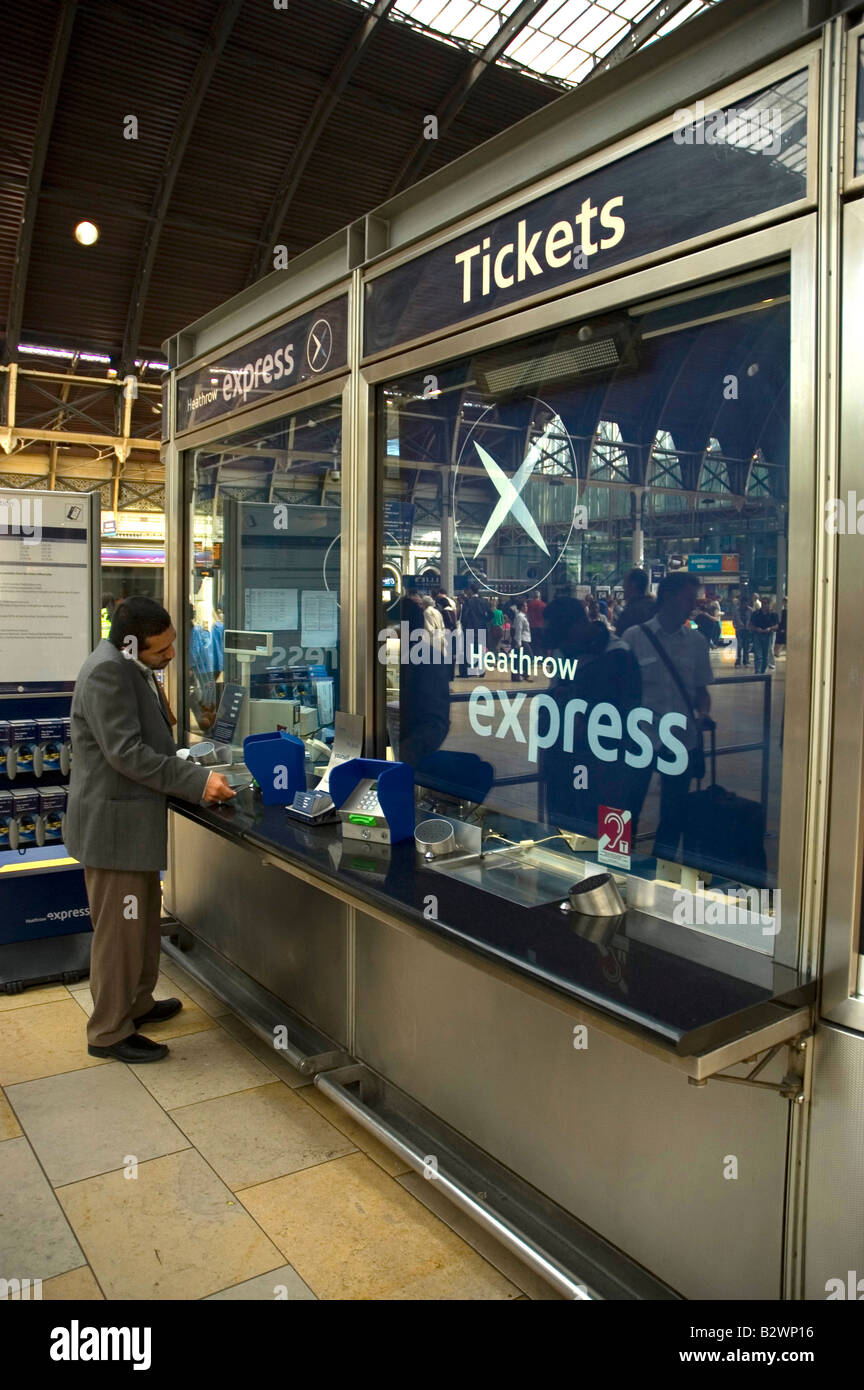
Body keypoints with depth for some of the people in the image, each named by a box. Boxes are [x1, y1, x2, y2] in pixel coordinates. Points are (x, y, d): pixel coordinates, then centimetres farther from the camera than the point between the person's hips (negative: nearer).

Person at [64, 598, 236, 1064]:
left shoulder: (133, 667, 11)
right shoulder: (107, 672, -22)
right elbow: (126, 752, -27)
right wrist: (198, 782, -27)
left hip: (135, 818, 10)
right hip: (114, 823, -10)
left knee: (144, 918, 21)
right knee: (119, 929, 1)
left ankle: (135, 1004, 38)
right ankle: (108, 1033, 16)